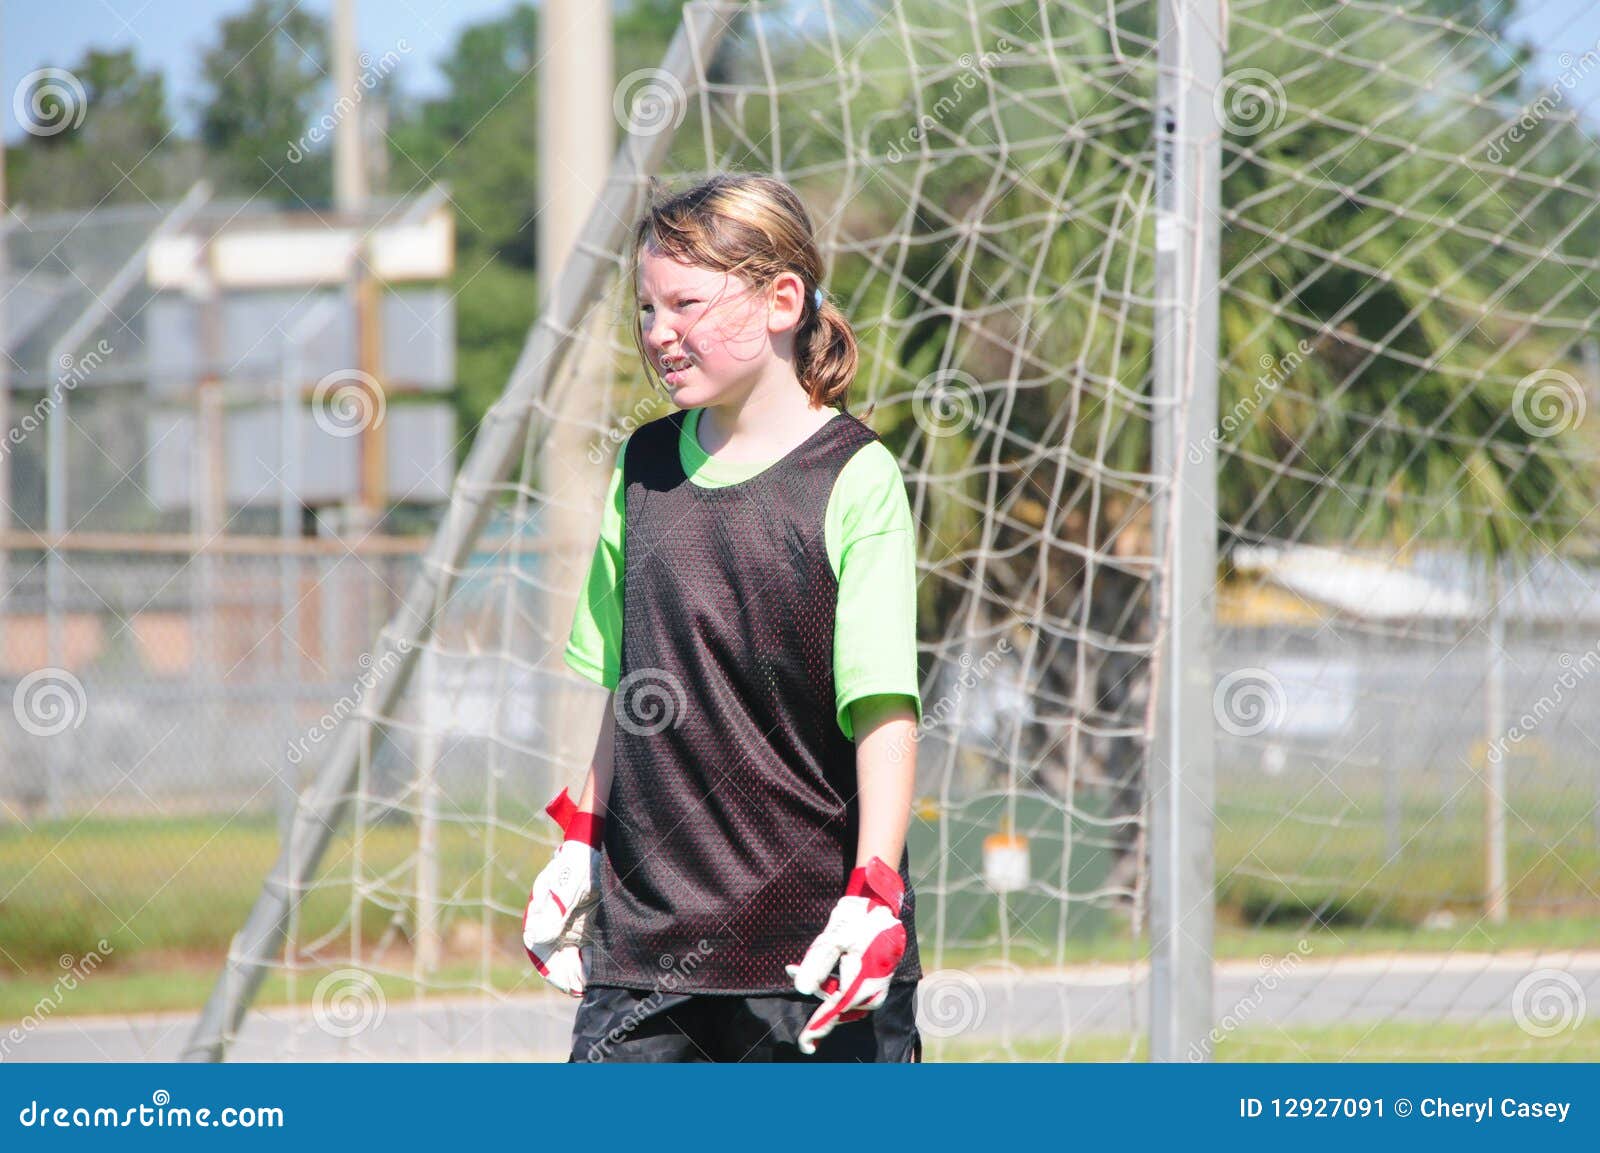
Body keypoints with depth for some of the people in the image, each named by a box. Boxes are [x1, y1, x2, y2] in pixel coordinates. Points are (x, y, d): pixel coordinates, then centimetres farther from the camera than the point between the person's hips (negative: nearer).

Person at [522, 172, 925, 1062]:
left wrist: (873, 892, -20)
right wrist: (581, 841, 18)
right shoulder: (645, 468, 11)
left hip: (811, 934, -5)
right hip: (644, 923, 5)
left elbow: (886, 706, -13)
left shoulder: (854, 479, -7)